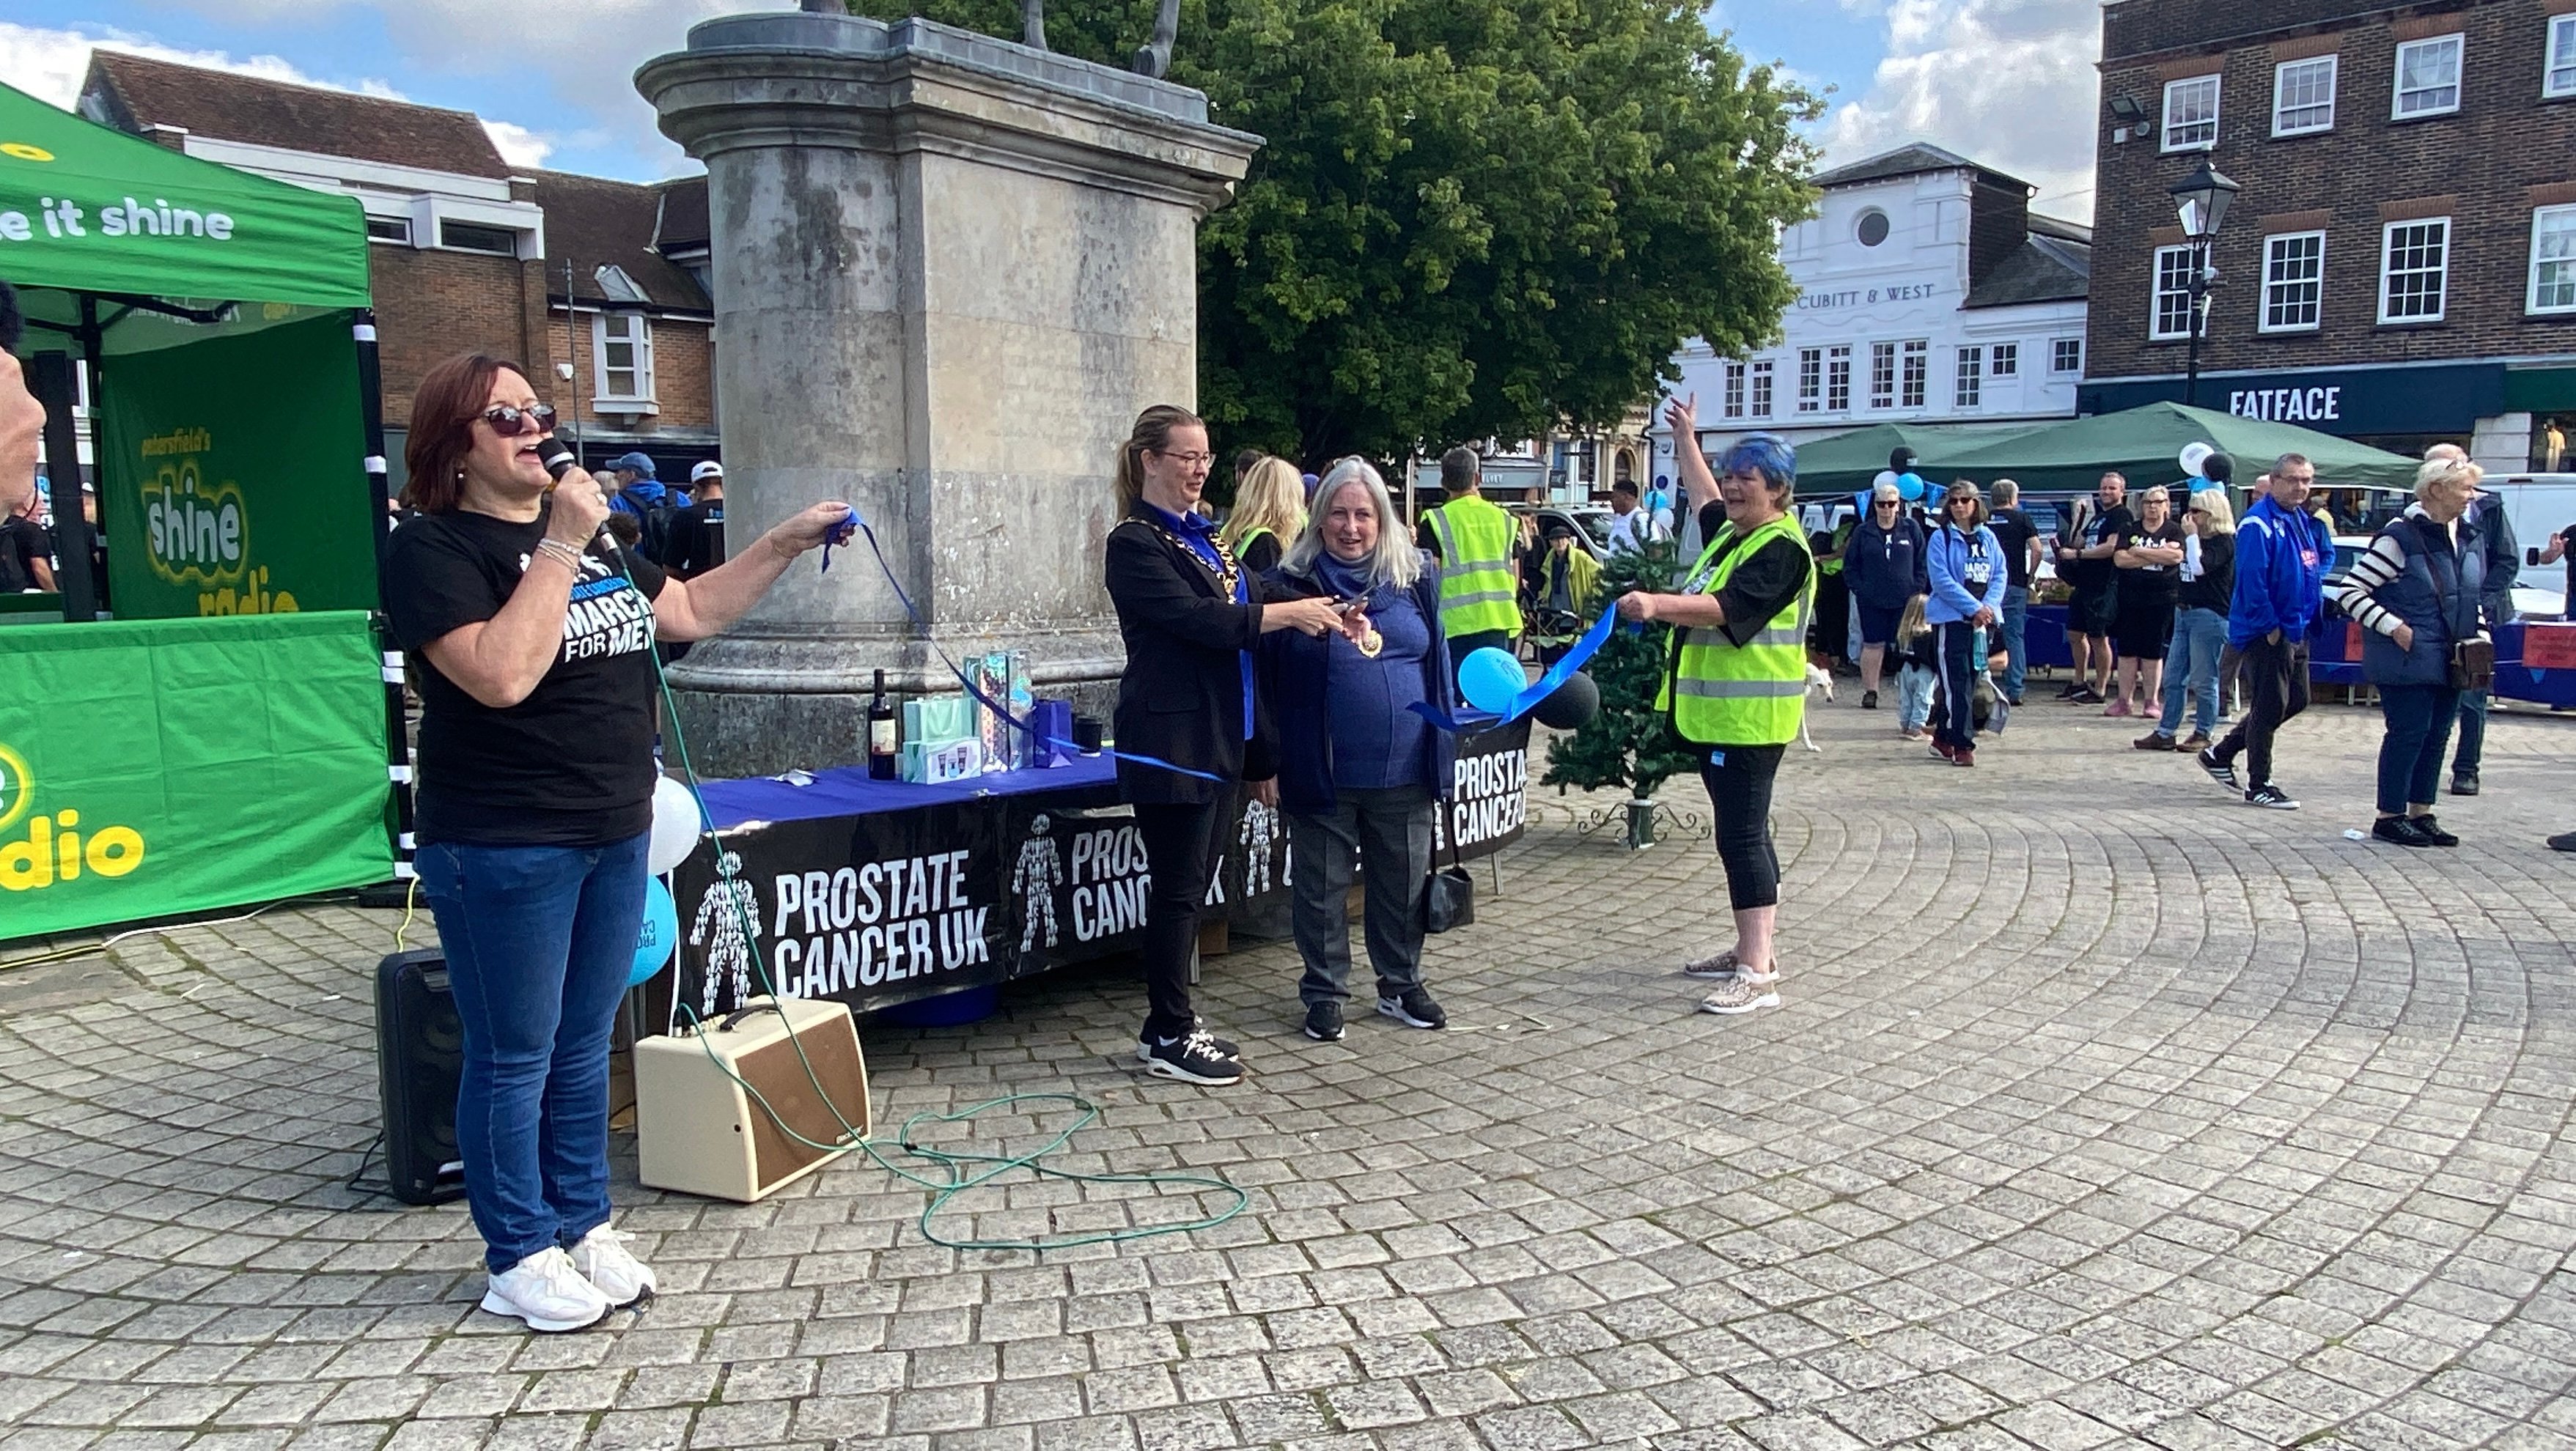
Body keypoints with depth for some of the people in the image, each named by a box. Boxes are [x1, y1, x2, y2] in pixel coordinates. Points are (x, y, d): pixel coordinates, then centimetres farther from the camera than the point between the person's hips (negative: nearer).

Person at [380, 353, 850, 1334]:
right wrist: (559, 549, -21)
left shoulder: (590, 535, 14)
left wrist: (786, 542, 13)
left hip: (615, 835, 7)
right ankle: (519, 1258, 19)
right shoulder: (434, 549, -10)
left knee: (585, 1048, 16)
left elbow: (692, 612, 20)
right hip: (504, 846, -7)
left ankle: (583, 1226, 29)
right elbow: (501, 674, -24)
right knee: (515, 1058, 5)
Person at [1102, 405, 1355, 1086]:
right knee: (1177, 889, -2)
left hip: (1220, 737, 8)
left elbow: (1252, 611, 16)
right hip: (1171, 740, -8)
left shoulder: (1206, 536, 16)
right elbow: (1194, 618, -20)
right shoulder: (1135, 542, -9)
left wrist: (1327, 619, 1)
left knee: (1193, 885, 12)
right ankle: (1168, 1037, 8)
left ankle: (1174, 1023, 22)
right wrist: (1288, 612, -20)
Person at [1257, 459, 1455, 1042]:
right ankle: (1324, 992, 23)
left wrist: (1442, 746, 9)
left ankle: (1401, 984, 31)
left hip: (1402, 771, 3)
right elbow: (1267, 672, -1)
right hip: (1321, 773, -2)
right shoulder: (1292, 581, -3)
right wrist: (1269, 757, -6)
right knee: (1323, 887, 8)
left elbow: (1438, 664, 12)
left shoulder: (1416, 577, 5)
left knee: (1404, 884, 14)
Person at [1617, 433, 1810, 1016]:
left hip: (1750, 717, -10)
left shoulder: (1782, 549, -14)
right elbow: (1706, 498, 37)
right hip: (1714, 713, 10)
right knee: (1743, 833, 16)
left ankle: (1758, 974, -10)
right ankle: (1755, 948, 26)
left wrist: (1658, 605, -43)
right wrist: (1687, 441, 44)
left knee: (1742, 836, -12)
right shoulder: (1731, 533, 14)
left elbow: (1726, 607, -30)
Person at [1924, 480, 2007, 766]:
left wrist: (1989, 607, -9)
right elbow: (1942, 581, -11)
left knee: (1971, 681, 9)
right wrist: (1974, 608, -16)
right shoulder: (1941, 538, -3)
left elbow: (1999, 575, 8)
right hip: (1951, 618, -5)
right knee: (1957, 683, -9)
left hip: (1983, 618, 5)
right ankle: (1962, 745, -7)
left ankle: (1943, 738, 20)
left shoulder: (1988, 538, 12)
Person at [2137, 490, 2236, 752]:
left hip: (2209, 615, -9)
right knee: (2173, 678, 8)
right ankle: (2165, 733, 11)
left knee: (2203, 681, -2)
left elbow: (2199, 567, -23)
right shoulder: (2198, 540, 17)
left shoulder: (2224, 542, -8)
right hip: (2184, 612, 9)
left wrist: (2192, 536, -16)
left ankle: (2203, 735, 7)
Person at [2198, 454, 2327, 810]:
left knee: (2296, 701, 15)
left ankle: (2221, 755, 25)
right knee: (2269, 707, -3)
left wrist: (2314, 581, 8)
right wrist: (2270, 626, -20)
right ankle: (2259, 784, 9)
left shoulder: (2305, 520, 12)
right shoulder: (2258, 523, -16)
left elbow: (2326, 555, 29)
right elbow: (2251, 578, -22)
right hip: (2266, 631, -9)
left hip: (2297, 630, 9)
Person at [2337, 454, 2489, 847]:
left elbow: (2476, 595, 25)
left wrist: (2480, 634, 10)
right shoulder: (2400, 537, -14)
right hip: (2407, 660, -8)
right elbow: (2350, 592, -15)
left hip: (2450, 661, 8)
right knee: (2409, 732, -4)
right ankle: (2390, 816, 6)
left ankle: (2421, 813, 21)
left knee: (2437, 735, 11)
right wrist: (2394, 627, -19)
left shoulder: (2471, 539, 11)